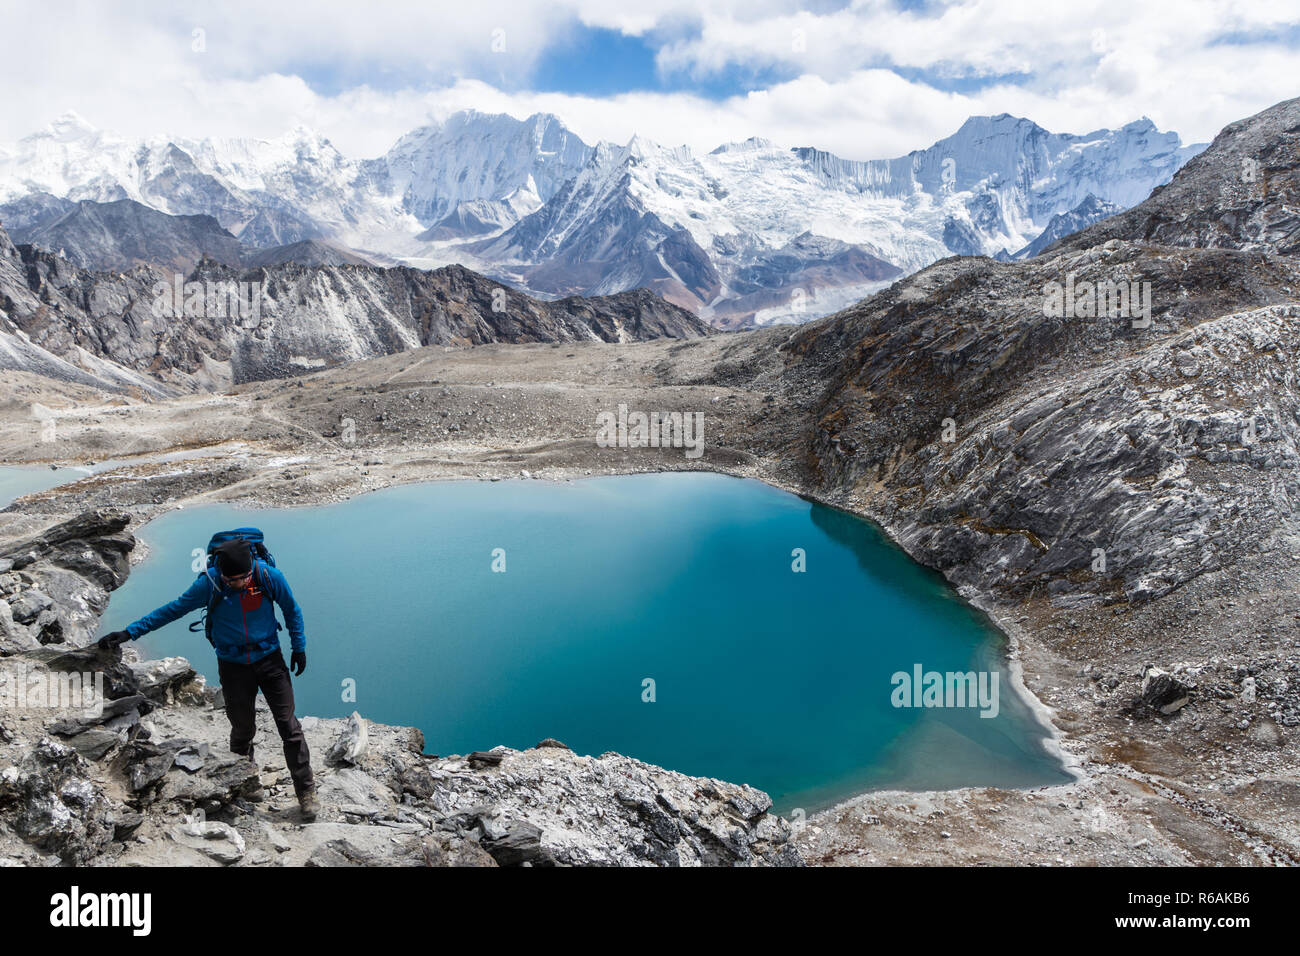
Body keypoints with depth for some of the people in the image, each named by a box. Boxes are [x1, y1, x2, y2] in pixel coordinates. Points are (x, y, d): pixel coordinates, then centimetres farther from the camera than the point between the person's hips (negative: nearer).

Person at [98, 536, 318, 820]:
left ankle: (306, 791, 7)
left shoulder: (268, 576, -17)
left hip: (270, 659, 0)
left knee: (289, 726, -2)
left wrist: (299, 648, 5)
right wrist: (129, 632, -4)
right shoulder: (209, 584, -17)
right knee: (242, 728, 8)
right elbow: (172, 610, -4)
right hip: (233, 665, 1)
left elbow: (292, 610, -1)